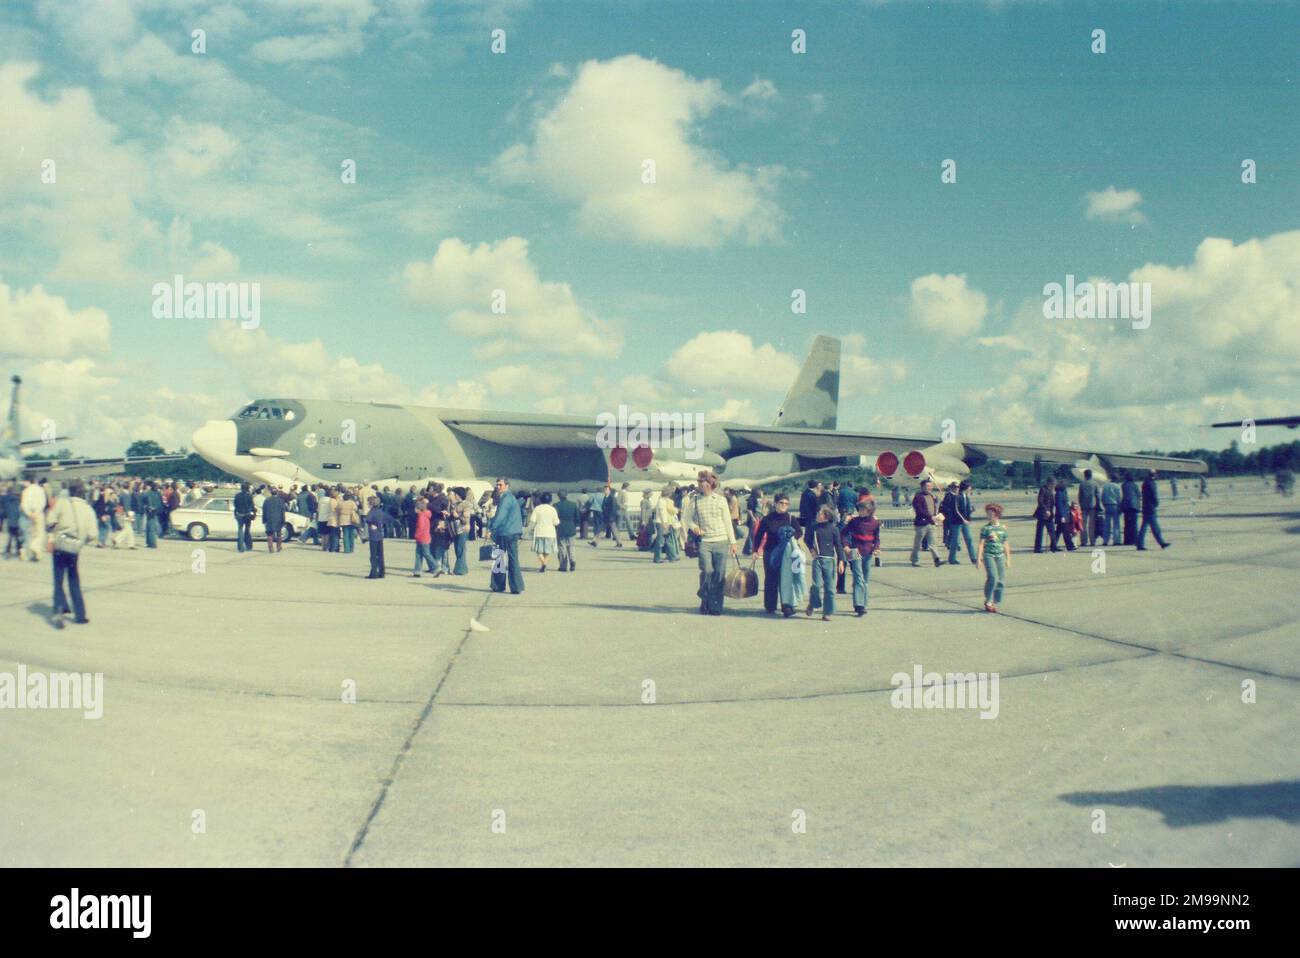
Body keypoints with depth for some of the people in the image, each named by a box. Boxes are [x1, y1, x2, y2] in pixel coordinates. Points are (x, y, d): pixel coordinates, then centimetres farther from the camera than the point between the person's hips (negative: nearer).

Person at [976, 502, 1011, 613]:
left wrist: (1008, 558, 17)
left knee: (1001, 580, 0)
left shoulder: (1003, 528, 11)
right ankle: (988, 601, -5)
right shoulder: (986, 528, 0)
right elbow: (981, 543, -1)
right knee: (993, 577, -18)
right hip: (989, 555, -4)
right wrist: (979, 557, -6)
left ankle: (994, 602, 12)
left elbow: (1005, 544, 17)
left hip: (1000, 556, 4)